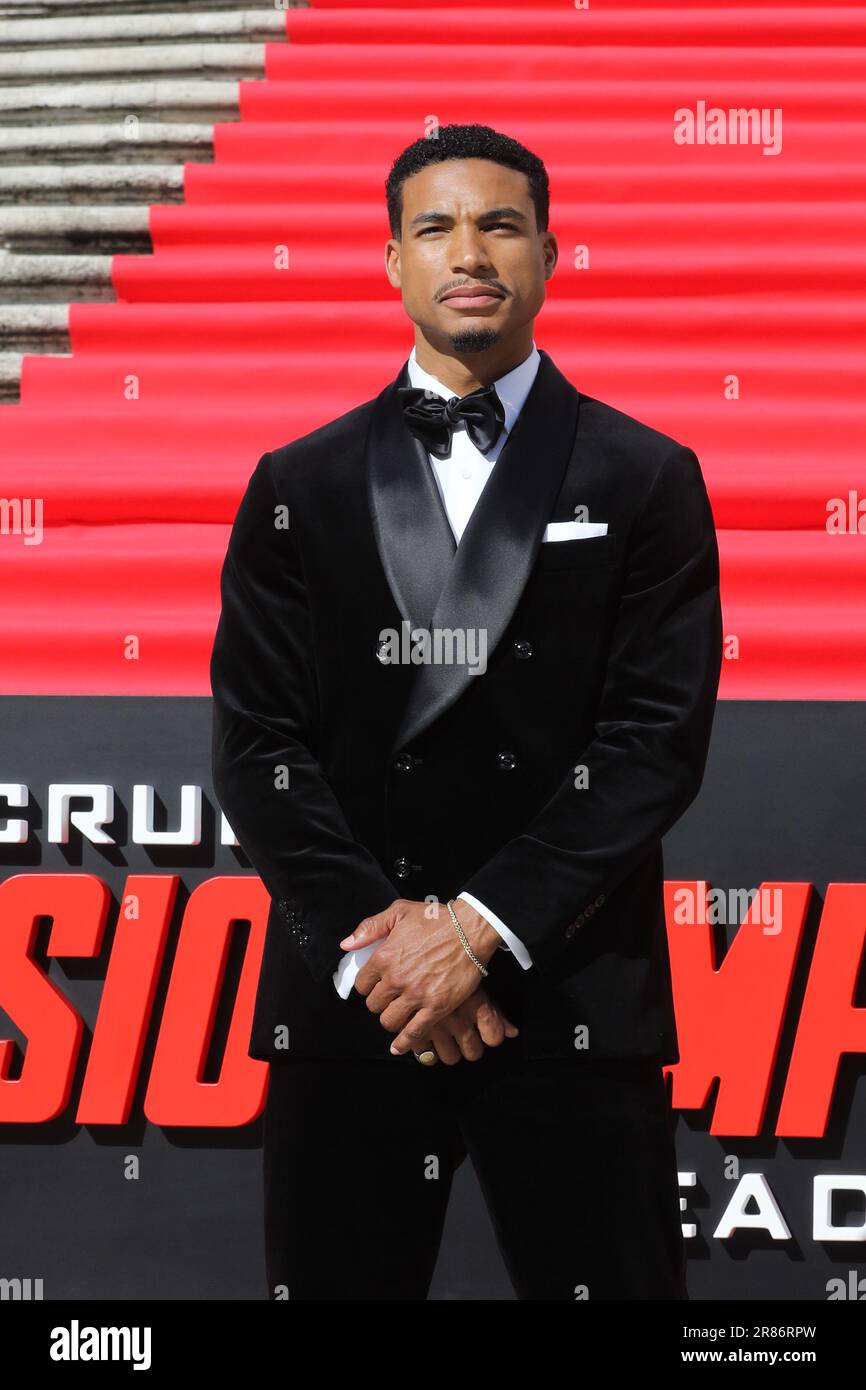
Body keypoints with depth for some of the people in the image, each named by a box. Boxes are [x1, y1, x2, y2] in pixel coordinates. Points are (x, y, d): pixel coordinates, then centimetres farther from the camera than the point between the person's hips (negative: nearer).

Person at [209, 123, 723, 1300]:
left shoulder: (646, 481, 5)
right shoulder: (299, 487, 10)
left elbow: (659, 739, -4)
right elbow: (258, 745, 3)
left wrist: (482, 927, -12)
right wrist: (375, 938, -10)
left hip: (573, 999, -1)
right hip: (348, 995, 2)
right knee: (338, 1279, 5)